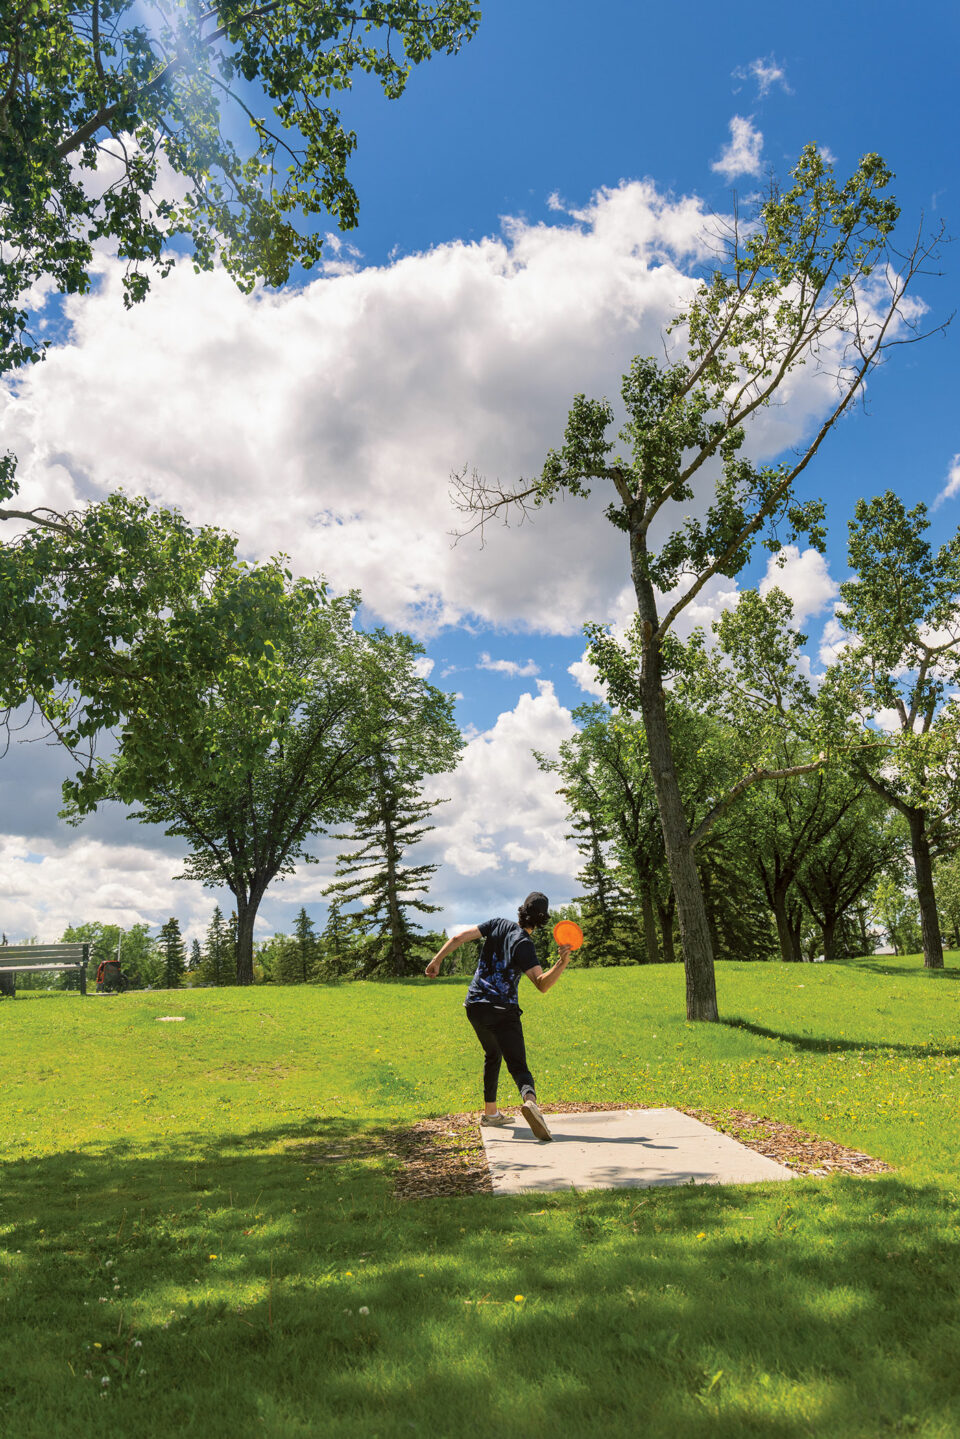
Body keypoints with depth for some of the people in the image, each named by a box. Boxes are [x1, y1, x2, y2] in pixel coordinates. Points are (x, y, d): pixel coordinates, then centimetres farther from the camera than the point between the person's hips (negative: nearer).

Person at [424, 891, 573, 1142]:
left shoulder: (498, 924, 0)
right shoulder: (524, 945, -14)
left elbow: (459, 938, 0)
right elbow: (542, 985, -24)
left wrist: (436, 960, 9)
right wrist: (563, 962, -33)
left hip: (474, 1006, 6)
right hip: (502, 1012, -5)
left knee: (492, 1056, 25)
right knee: (518, 1066, -5)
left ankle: (490, 1112, 30)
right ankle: (530, 1099, -35)